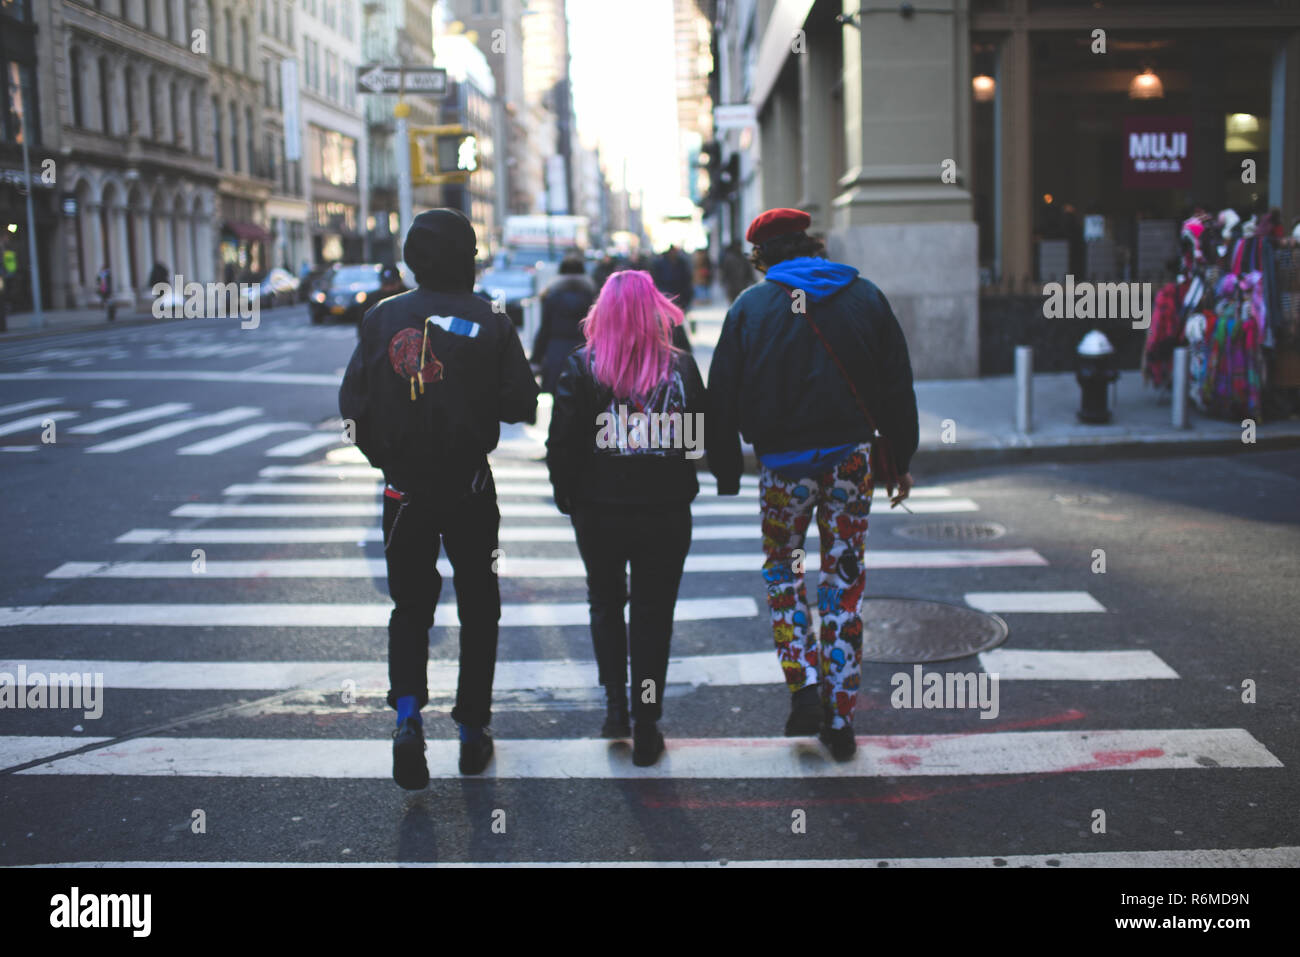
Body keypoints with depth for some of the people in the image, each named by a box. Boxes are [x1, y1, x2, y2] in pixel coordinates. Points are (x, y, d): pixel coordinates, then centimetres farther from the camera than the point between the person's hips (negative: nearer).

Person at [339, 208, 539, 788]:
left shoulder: (381, 319, -2)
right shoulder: (489, 323, -7)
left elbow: (351, 402, -2)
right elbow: (521, 405, -9)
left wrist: (383, 454, 13)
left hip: (404, 489, 1)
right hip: (470, 488, -1)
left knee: (410, 605, 14)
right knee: (478, 608, 13)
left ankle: (407, 715, -7)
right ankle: (472, 732, 19)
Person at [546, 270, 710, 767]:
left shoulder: (583, 366, -9)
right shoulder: (681, 366, -4)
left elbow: (562, 444, -9)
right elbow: (702, 437, 3)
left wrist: (567, 498, 4)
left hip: (599, 511, -1)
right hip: (667, 514, 1)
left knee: (606, 603, 22)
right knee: (653, 615, 10)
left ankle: (616, 702, 15)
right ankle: (646, 729, 14)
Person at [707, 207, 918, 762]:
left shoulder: (751, 307, -1)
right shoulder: (866, 298, 6)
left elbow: (723, 398, -1)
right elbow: (897, 388, 9)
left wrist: (726, 473, 7)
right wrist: (901, 460, 16)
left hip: (785, 461, -2)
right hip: (851, 456, 2)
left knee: (781, 570, 18)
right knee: (845, 579, 10)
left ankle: (805, 687, 3)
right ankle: (840, 717, 12)